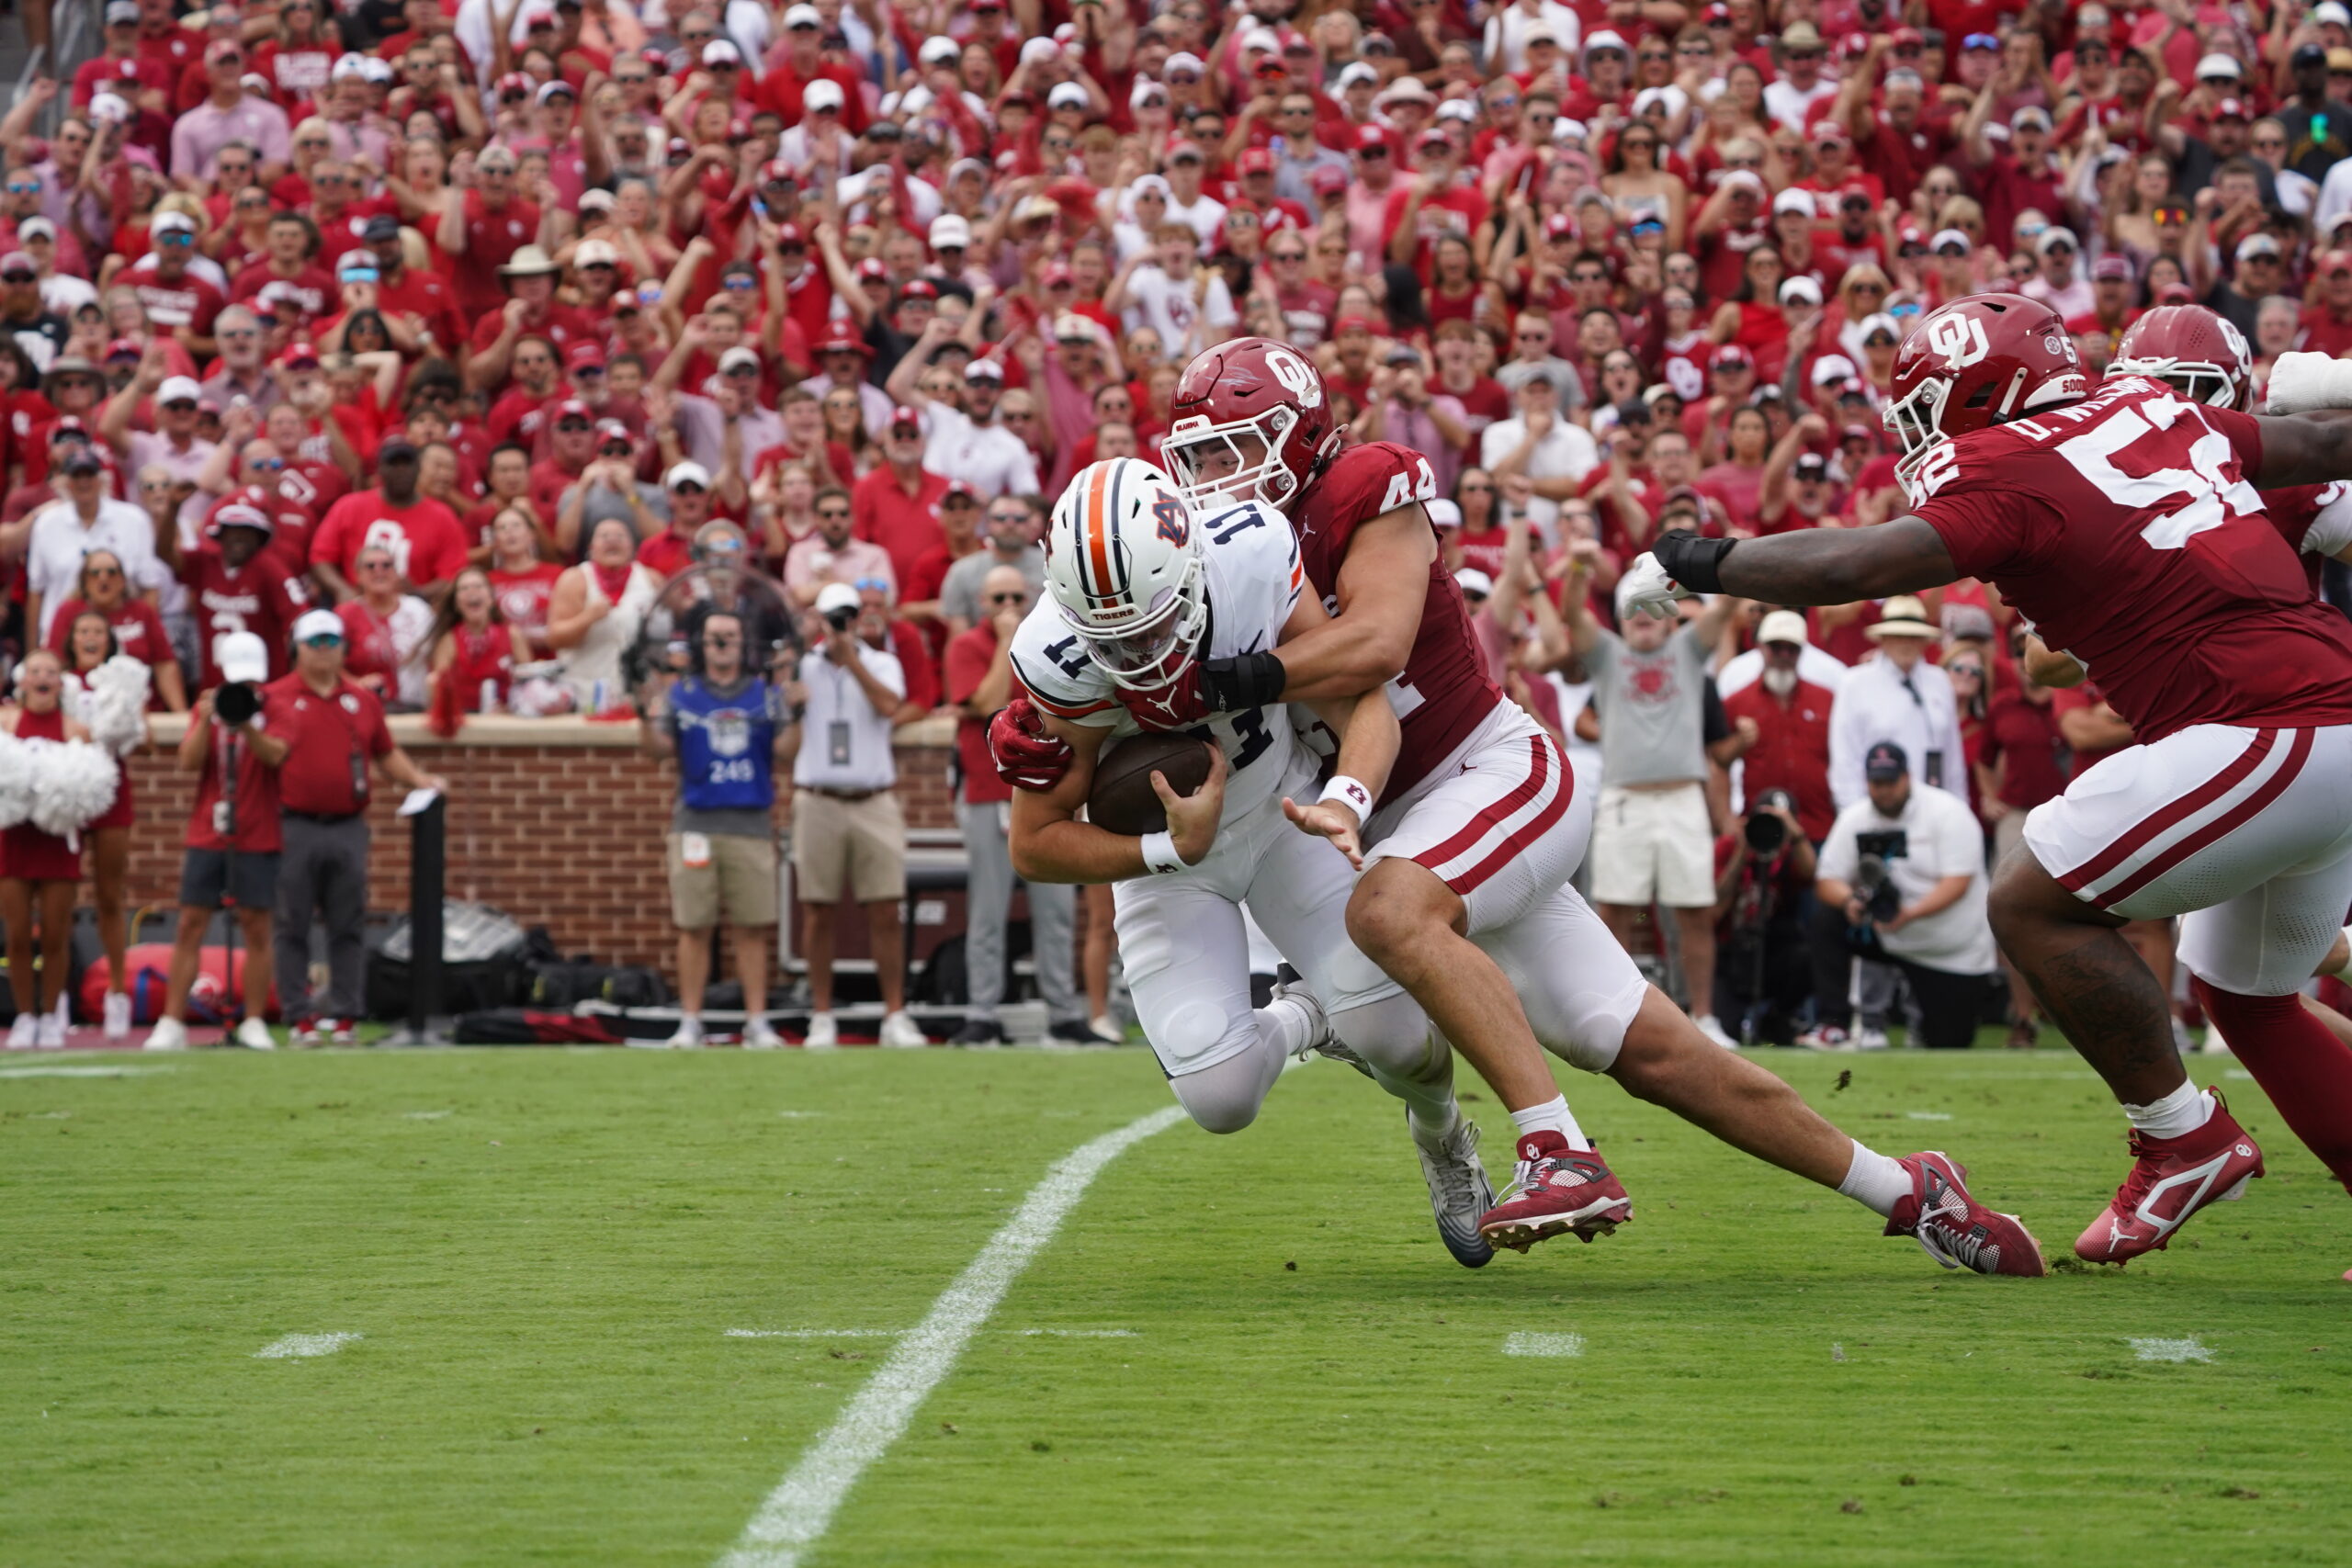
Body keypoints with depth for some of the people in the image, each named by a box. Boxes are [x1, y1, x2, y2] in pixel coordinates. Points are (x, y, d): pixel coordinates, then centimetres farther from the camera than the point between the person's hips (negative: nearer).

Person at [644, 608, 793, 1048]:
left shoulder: (766, 693, 9)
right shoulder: (682, 694, 9)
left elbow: (784, 749, 2)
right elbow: (659, 748, 3)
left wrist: (795, 713, -13)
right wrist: (647, 713, -13)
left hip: (751, 825, 0)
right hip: (696, 824, 0)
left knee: (753, 929, 0)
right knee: (694, 928, 0)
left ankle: (757, 1023, 4)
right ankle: (690, 1023, 6)